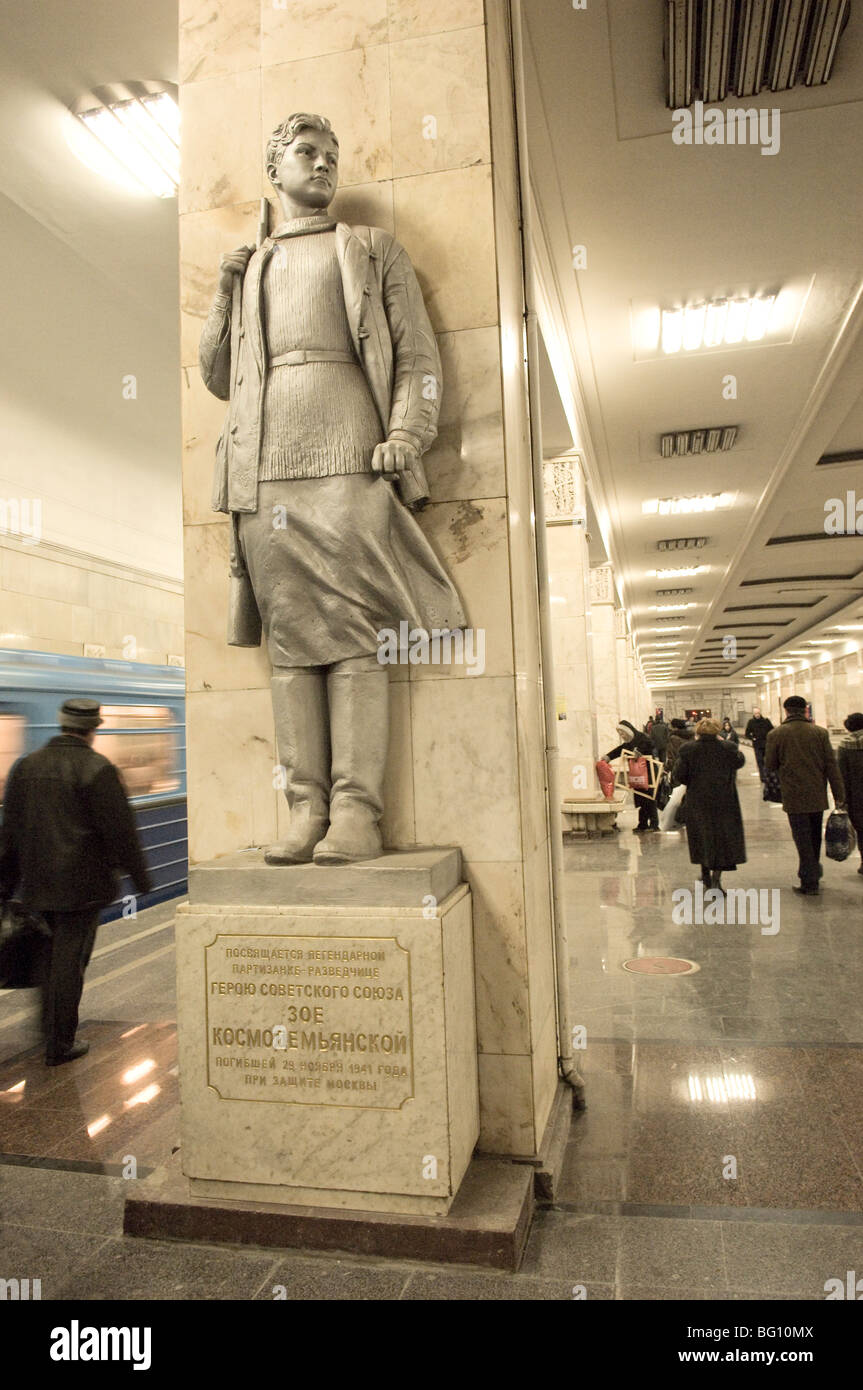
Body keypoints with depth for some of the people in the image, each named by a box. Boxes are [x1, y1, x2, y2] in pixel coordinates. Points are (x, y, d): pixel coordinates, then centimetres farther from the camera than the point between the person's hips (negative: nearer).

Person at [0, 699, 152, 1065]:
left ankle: (46, 1030, 32)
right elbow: (120, 830, -12)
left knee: (49, 954, 20)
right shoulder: (97, 769, -13)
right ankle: (60, 1045, 10)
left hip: (37, 884, 6)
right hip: (81, 884, -6)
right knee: (70, 959, 2)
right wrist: (140, 877, -2)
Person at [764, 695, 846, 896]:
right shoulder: (820, 732, -1)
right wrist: (839, 796, 0)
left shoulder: (776, 734, -7)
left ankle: (809, 882, 5)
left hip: (794, 798, -3)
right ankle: (813, 873, 32)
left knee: (803, 840, 3)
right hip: (818, 796, 3)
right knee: (815, 838, 19)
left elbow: (769, 766, -1)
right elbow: (832, 765, -2)